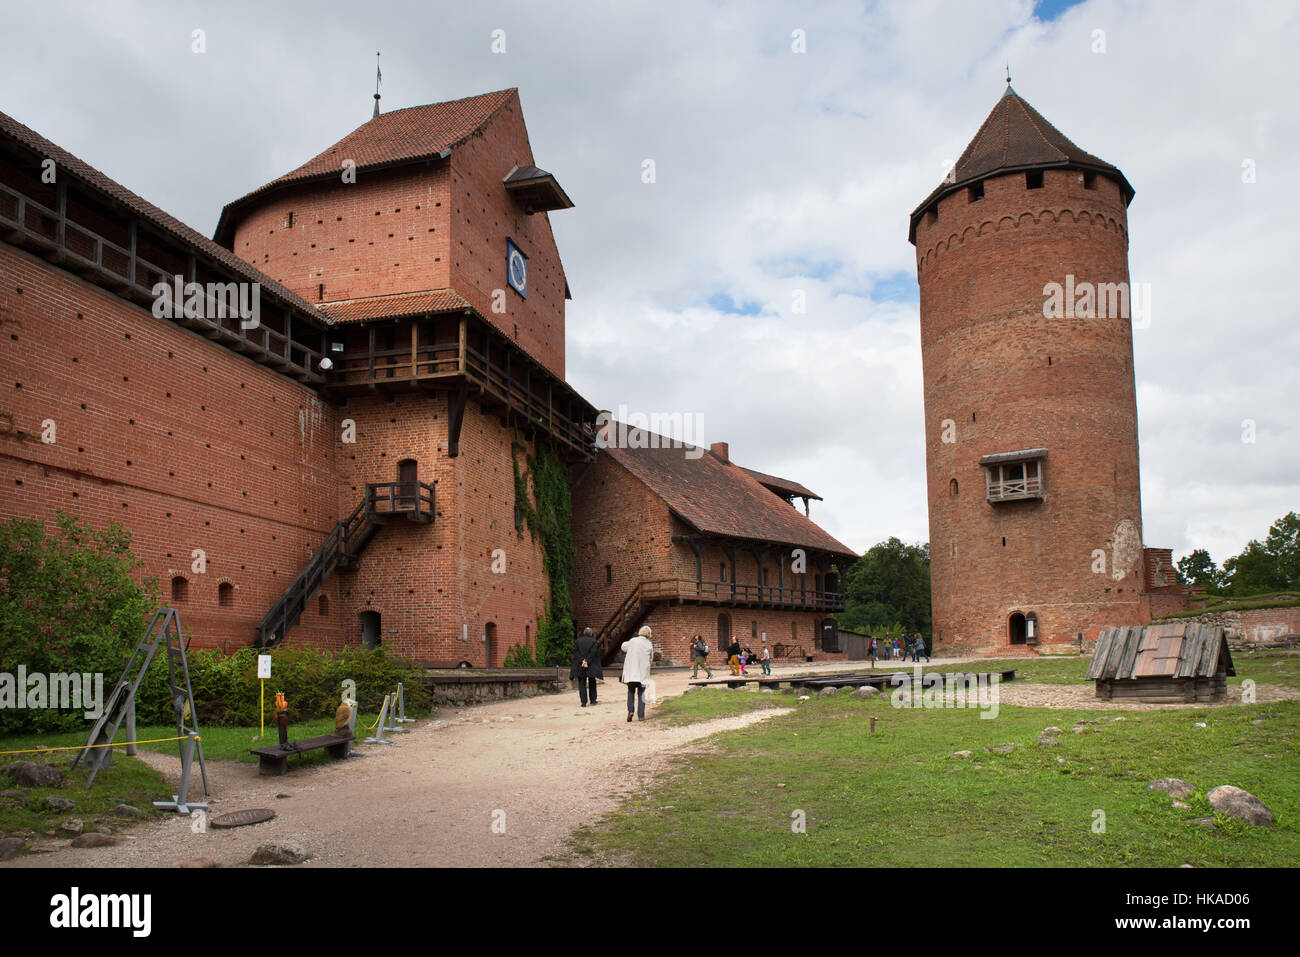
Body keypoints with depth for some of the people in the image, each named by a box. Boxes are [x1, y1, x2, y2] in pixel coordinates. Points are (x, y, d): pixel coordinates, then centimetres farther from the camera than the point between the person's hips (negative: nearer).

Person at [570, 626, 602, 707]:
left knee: (582, 684, 4)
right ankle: (592, 700, 19)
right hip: (591, 666, 0)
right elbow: (593, 653, -9)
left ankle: (584, 702, -3)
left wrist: (582, 661, -12)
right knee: (592, 683, 16)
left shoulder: (577, 641, 5)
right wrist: (587, 662, -12)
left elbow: (576, 652, -5)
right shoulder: (593, 642, 0)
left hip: (579, 666, 1)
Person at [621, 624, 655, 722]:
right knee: (641, 693, 10)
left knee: (631, 691, 16)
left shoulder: (632, 641, -4)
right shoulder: (649, 645, -3)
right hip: (643, 672, 0)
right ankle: (641, 715, 5)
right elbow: (651, 656, 9)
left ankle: (630, 710, 0)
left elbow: (624, 646, 13)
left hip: (631, 671, 0)